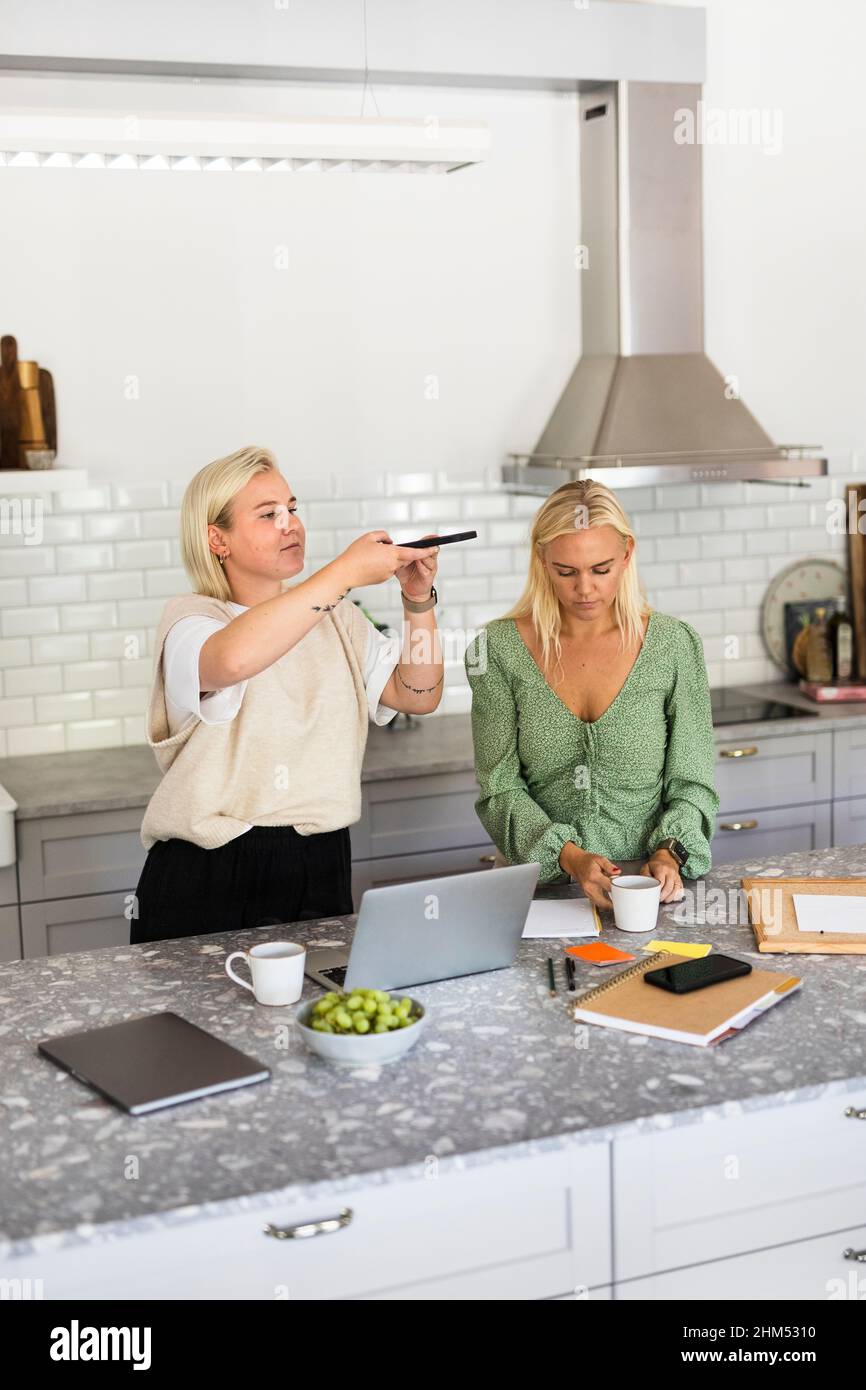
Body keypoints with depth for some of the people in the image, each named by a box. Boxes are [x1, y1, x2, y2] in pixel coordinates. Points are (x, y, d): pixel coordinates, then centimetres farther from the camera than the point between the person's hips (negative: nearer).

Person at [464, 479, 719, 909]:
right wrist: (568, 856, -16)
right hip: (543, 887, 0)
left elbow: (691, 782, 4)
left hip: (649, 888, 0)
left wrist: (670, 853, -14)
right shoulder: (498, 649, 0)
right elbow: (500, 789, -1)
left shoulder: (673, 644, 1)